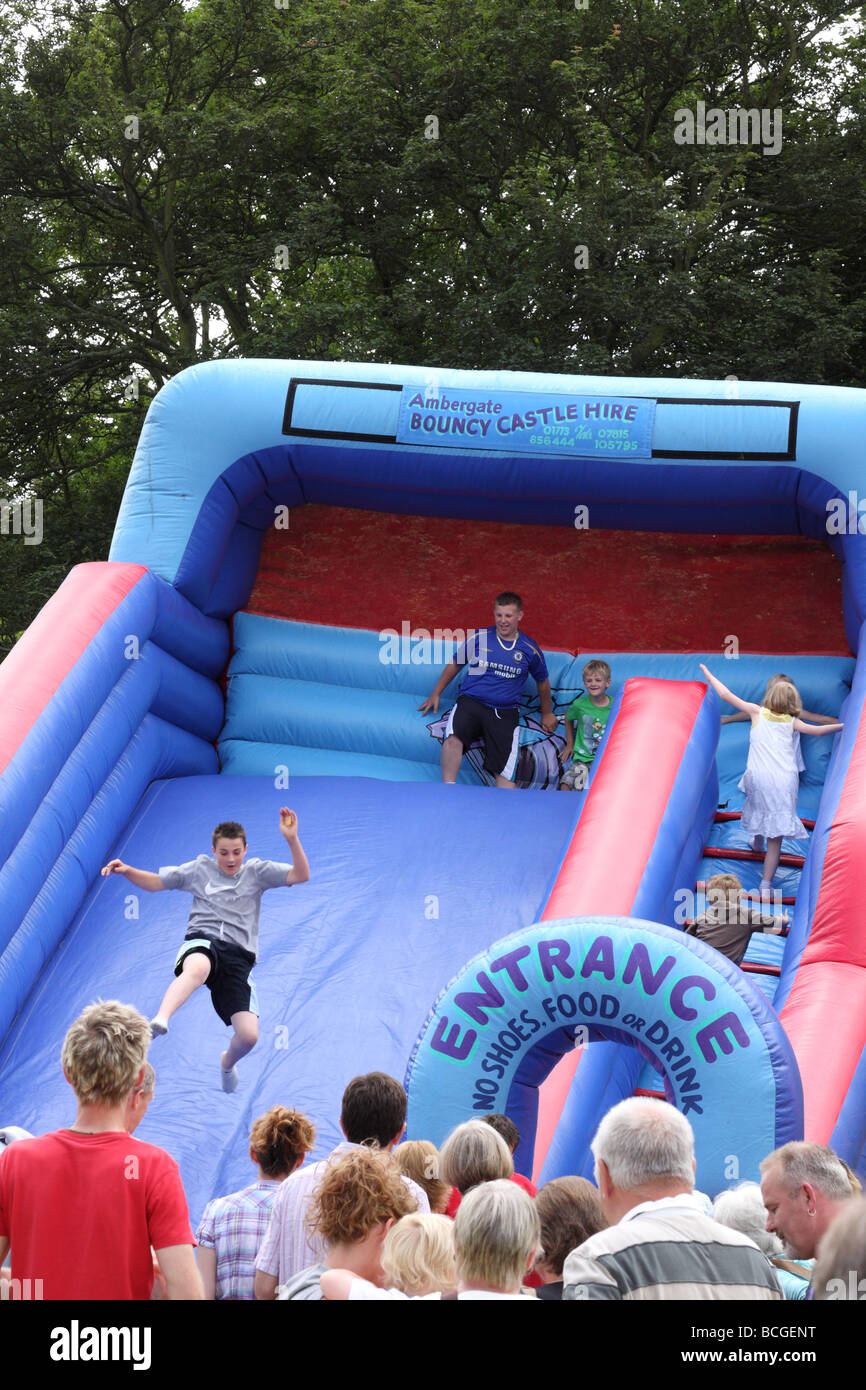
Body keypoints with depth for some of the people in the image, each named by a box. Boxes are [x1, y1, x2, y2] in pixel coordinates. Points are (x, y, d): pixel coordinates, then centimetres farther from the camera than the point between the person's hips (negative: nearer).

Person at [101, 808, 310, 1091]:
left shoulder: (256, 871, 14)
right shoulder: (200, 868, 17)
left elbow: (301, 875, 2)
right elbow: (155, 882, 23)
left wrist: (291, 839, -13)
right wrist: (127, 871, 3)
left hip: (239, 954, 1)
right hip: (202, 941, -1)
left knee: (248, 1035, -13)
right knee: (198, 967, -44)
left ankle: (227, 1062, 25)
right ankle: (160, 1021, -66)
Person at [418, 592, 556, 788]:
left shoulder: (529, 649, 8)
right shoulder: (478, 638, 7)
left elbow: (542, 681, 24)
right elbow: (455, 664, 20)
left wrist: (547, 713, 31)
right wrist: (435, 694, 21)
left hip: (505, 712, 1)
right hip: (471, 703, -1)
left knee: (505, 771, -17)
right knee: (453, 738, -33)